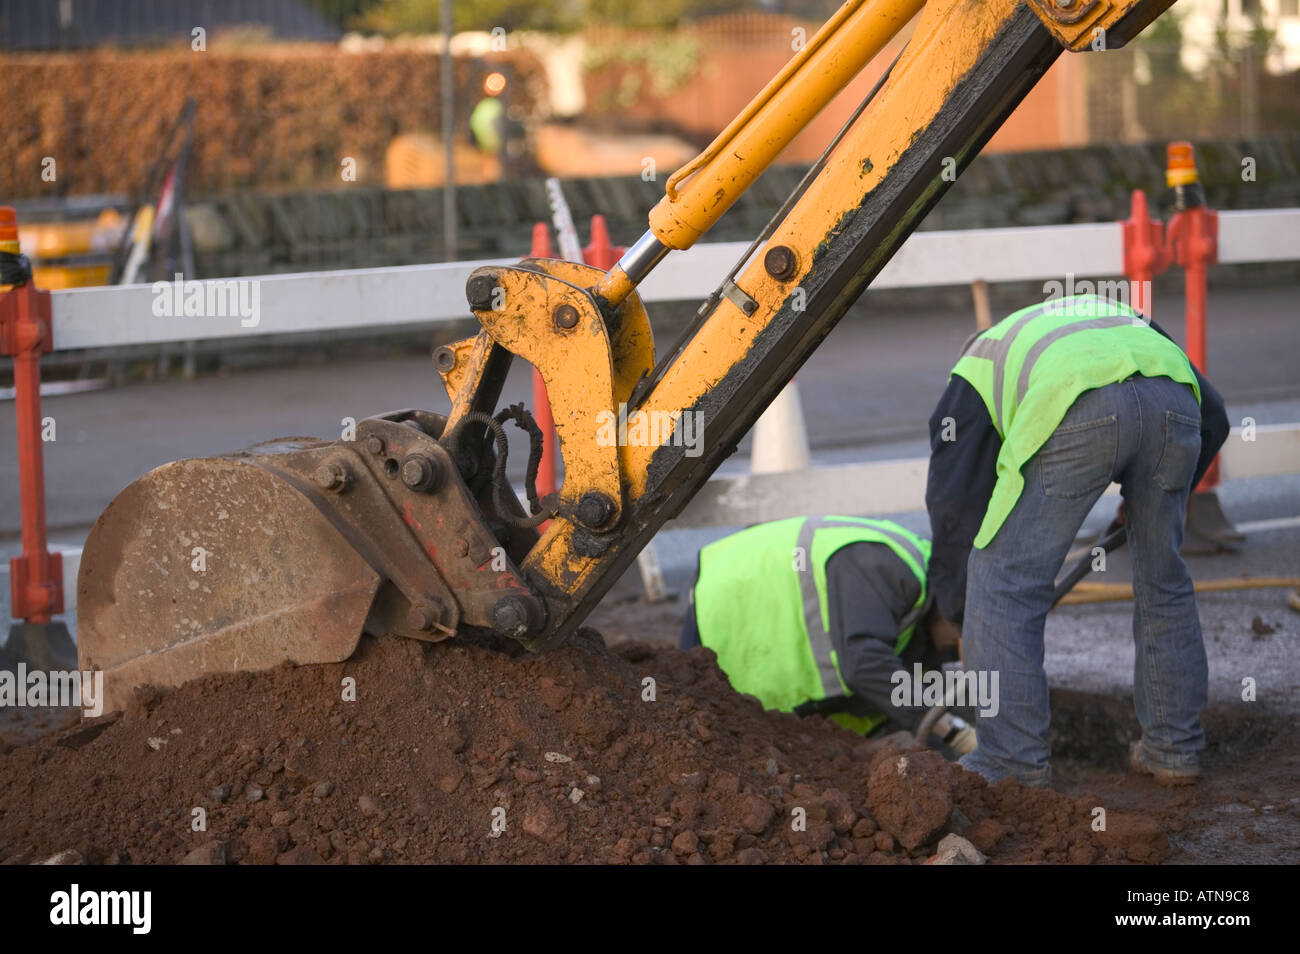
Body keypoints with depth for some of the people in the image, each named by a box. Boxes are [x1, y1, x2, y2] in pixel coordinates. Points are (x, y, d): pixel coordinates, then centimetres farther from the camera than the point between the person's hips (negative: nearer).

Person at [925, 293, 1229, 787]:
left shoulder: (977, 366, 34)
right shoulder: (1130, 324, 44)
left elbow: (954, 498, 30)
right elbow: (1211, 416, 34)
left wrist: (959, 614, 39)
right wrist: (1156, 502, 48)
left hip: (1077, 414, -4)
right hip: (1174, 403, 4)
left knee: (1005, 581, 10)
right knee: (1163, 580, 24)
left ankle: (1013, 762, 12)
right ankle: (1174, 747, 30)